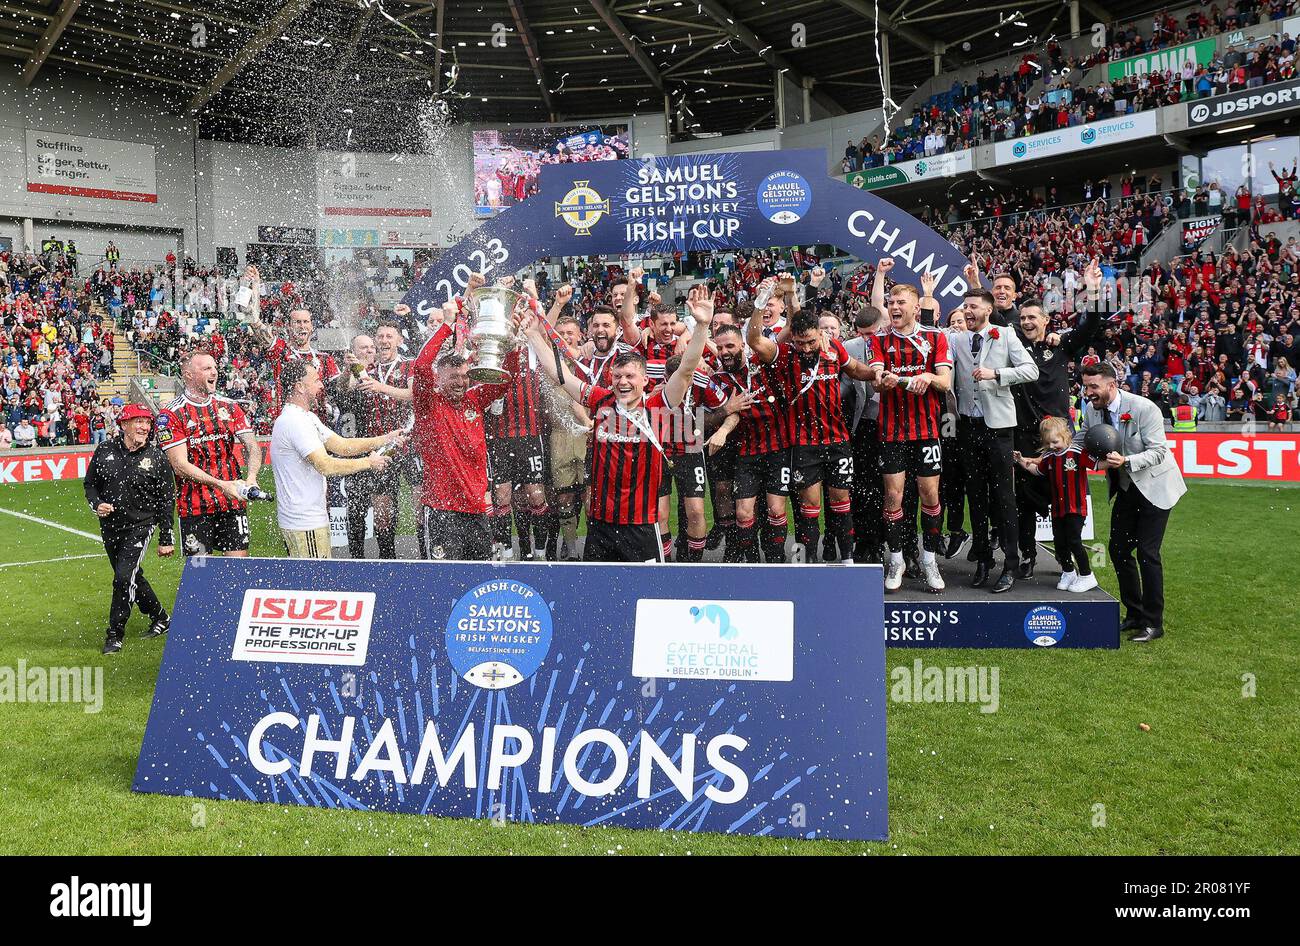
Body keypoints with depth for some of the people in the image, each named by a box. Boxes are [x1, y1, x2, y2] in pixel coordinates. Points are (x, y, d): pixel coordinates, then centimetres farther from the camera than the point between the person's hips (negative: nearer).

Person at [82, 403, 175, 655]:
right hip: (110, 526, 4)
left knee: (124, 577, -14)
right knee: (132, 578, 15)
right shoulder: (105, 450, 0)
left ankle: (115, 635, 1)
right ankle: (160, 619, 34)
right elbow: (89, 483, 13)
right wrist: (96, 504, -9)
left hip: (140, 526, -4)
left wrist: (166, 539, -5)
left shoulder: (156, 457, -7)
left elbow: (165, 501, -4)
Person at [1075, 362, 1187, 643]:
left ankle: (1153, 623, 3)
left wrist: (1125, 461, -38)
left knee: (1147, 552, -8)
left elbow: (1158, 452, -22)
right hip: (1125, 488, 7)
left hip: (1154, 485, -7)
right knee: (1118, 549, 7)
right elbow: (1077, 445, 6)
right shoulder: (1091, 410, -4)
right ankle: (1134, 614, 22)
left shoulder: (1144, 409, -22)